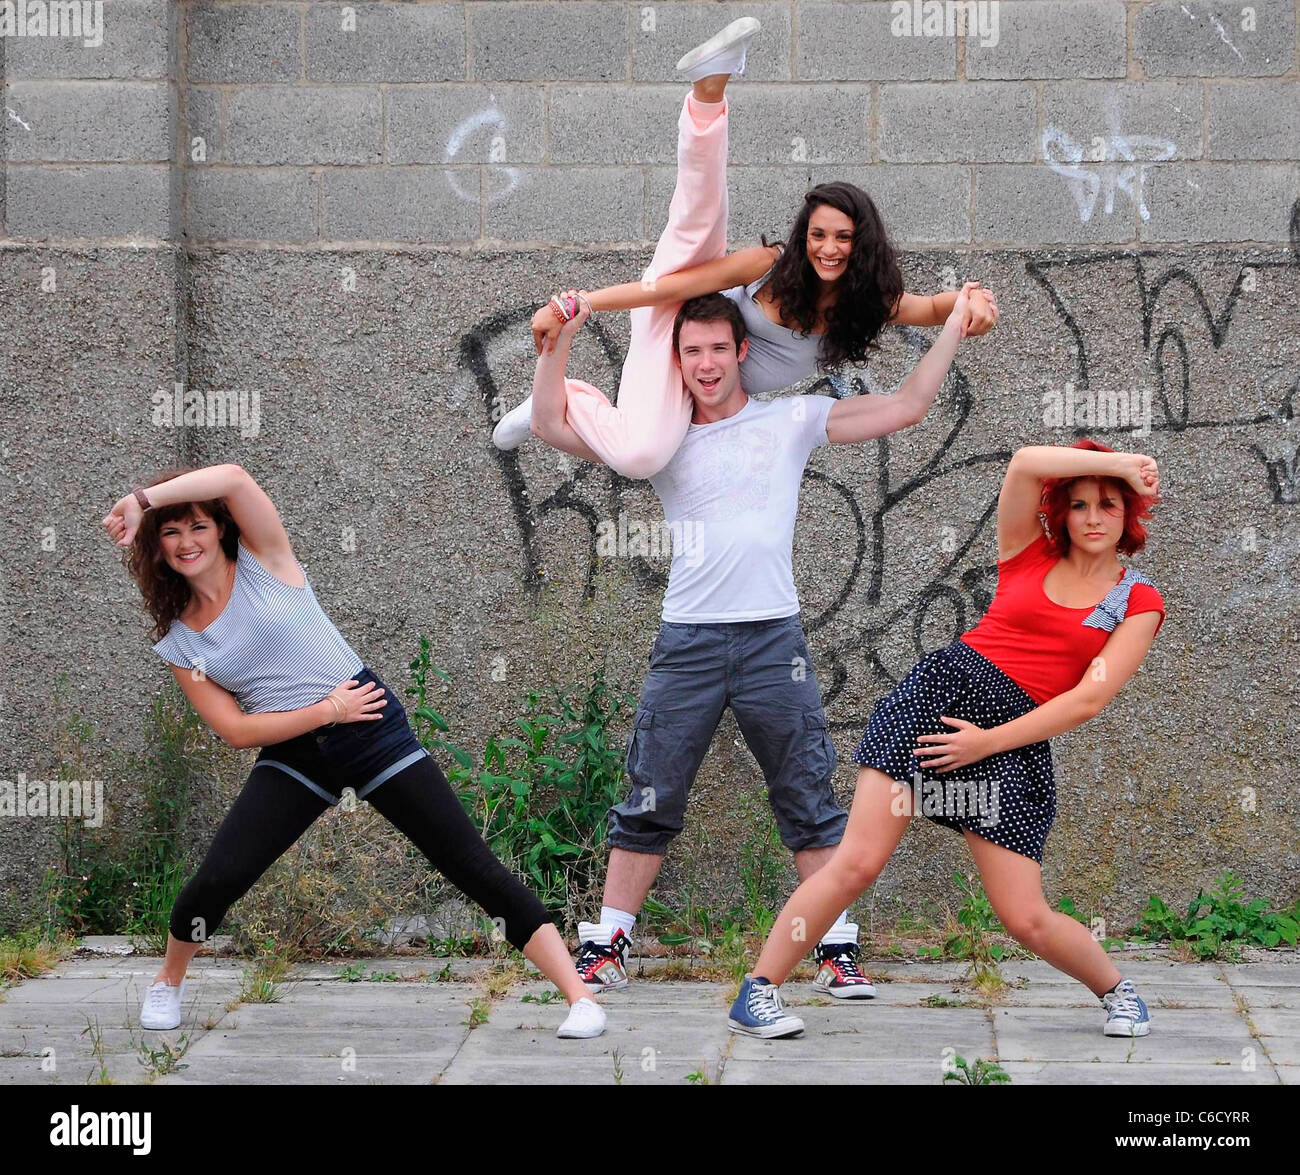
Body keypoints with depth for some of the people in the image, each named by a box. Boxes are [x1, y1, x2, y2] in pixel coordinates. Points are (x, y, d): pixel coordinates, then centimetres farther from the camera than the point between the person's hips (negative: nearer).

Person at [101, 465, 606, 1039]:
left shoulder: (263, 560, -4)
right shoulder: (178, 641, 4)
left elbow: (234, 478, -22)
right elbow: (235, 729, -3)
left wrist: (143, 496, -19)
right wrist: (325, 712, -12)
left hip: (371, 729, -3)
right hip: (290, 753, 3)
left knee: (471, 864, -9)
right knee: (217, 879, -14)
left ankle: (578, 994, -10)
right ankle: (168, 981, 17)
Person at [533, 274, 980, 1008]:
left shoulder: (791, 421, 8)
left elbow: (906, 408, 9)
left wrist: (954, 328, 6)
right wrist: (559, 341, -7)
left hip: (774, 637, 0)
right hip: (688, 641, 1)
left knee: (809, 800, 3)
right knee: (649, 802, 3)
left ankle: (838, 950, 10)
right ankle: (607, 947, 12)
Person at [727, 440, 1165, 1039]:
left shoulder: (1140, 602, 6)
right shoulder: (1029, 554, 12)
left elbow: (1088, 698, -4)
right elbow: (1025, 463, -2)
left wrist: (988, 741, -8)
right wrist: (1119, 463, 0)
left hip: (1016, 735, -1)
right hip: (941, 690, 1)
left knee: (1025, 918, -7)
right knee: (858, 861, -10)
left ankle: (1115, 988, 23)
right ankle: (758, 992, -1)